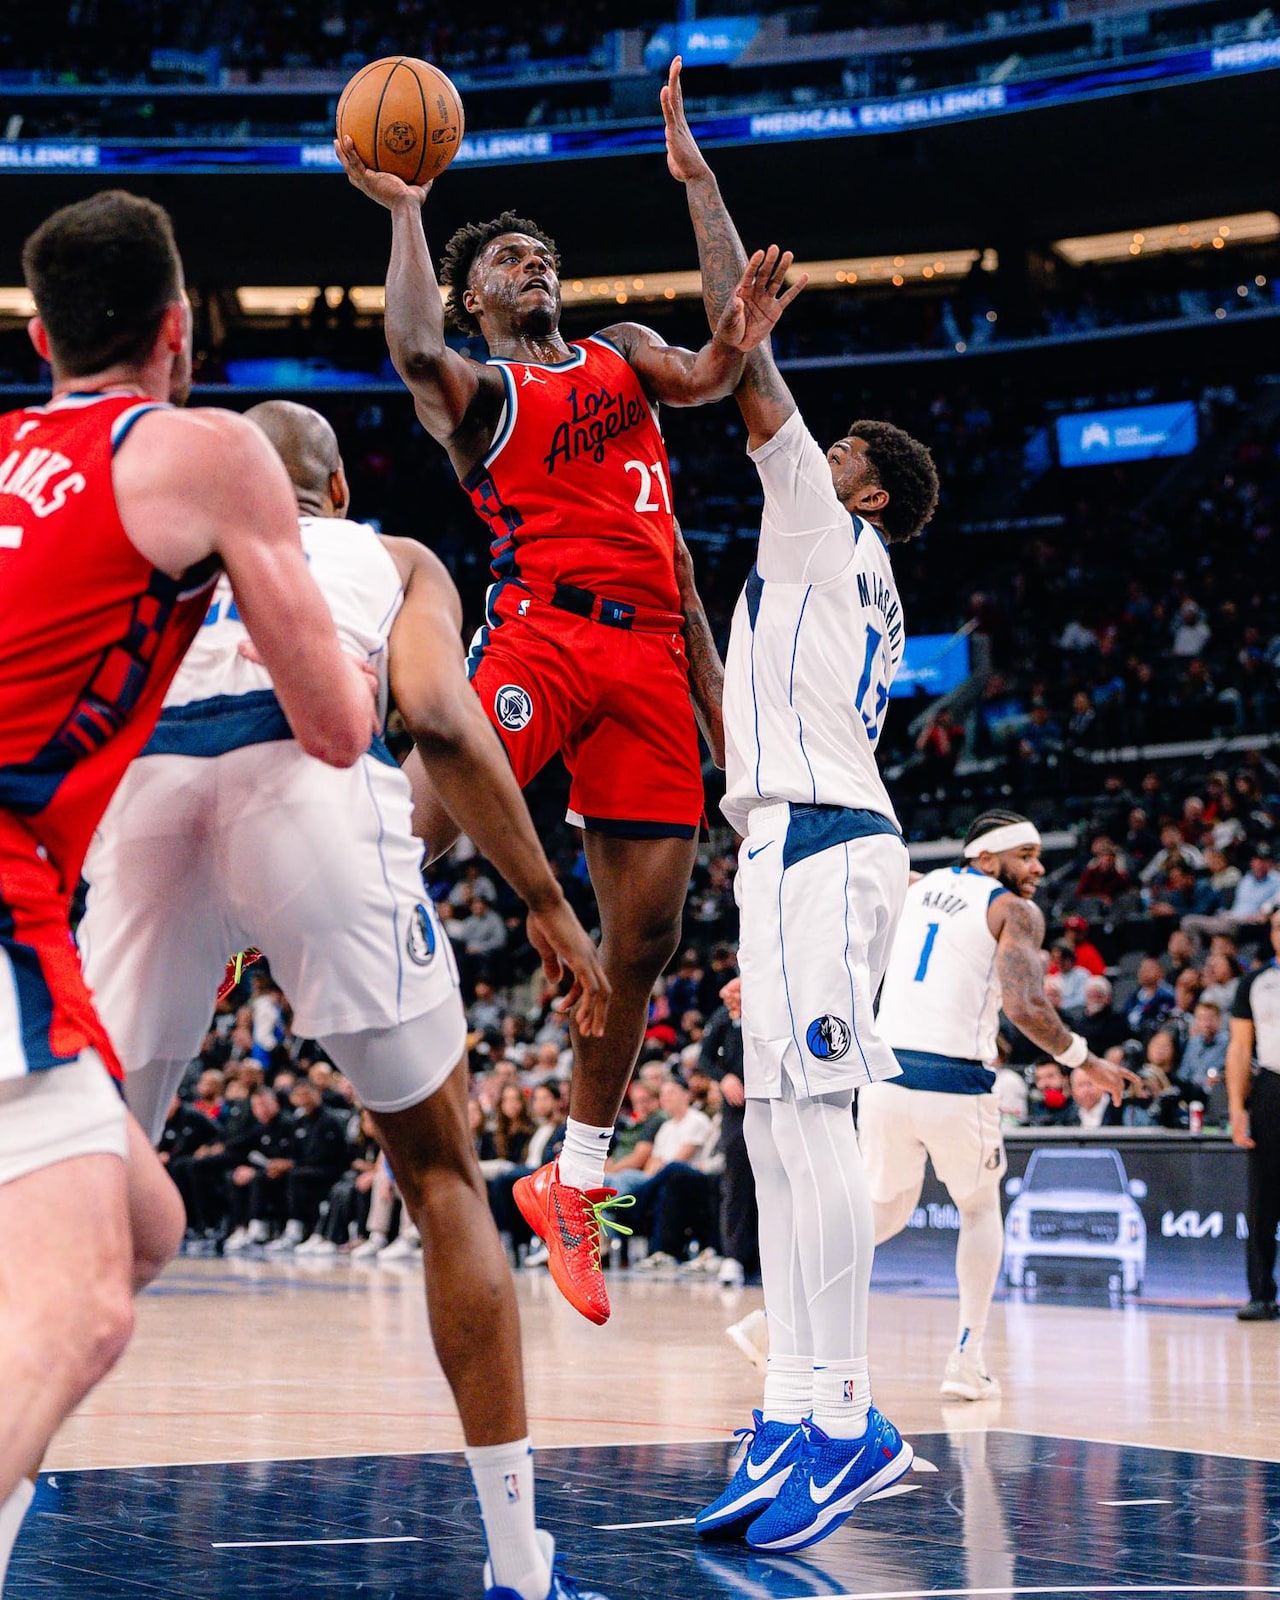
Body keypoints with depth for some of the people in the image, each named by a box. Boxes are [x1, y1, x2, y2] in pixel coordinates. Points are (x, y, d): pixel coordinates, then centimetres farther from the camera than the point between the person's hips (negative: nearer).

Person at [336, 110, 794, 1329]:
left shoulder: (622, 351, 25)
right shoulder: (477, 391, 10)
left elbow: (698, 379, 2)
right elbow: (413, 349, -15)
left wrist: (733, 346, -20)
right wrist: (405, 210, -14)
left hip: (648, 649, 4)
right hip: (539, 624, -4)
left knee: (646, 928, 2)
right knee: (441, 805, -32)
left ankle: (573, 1181, 12)